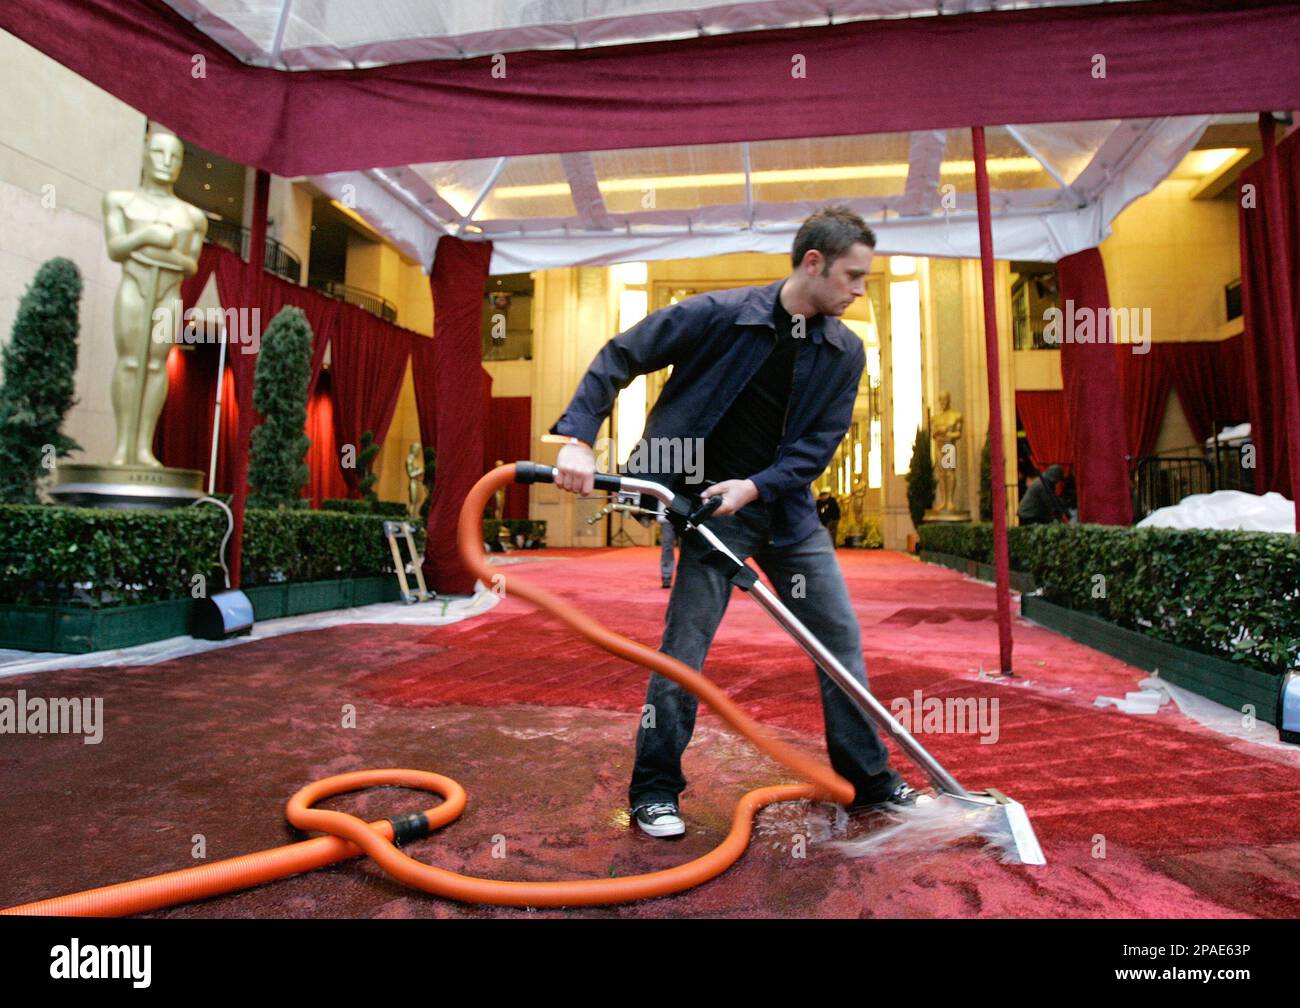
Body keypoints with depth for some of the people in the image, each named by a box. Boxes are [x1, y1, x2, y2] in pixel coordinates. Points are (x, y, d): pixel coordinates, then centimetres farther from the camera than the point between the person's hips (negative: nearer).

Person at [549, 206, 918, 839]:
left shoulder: (844, 352, 2)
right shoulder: (718, 315, -12)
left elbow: (820, 443, -2)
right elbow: (619, 359, -9)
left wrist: (756, 486, -18)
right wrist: (578, 438, -20)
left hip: (787, 510, 5)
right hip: (715, 507, -5)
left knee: (841, 639, 8)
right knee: (685, 647, -4)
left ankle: (870, 781, 27)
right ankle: (654, 792, 15)